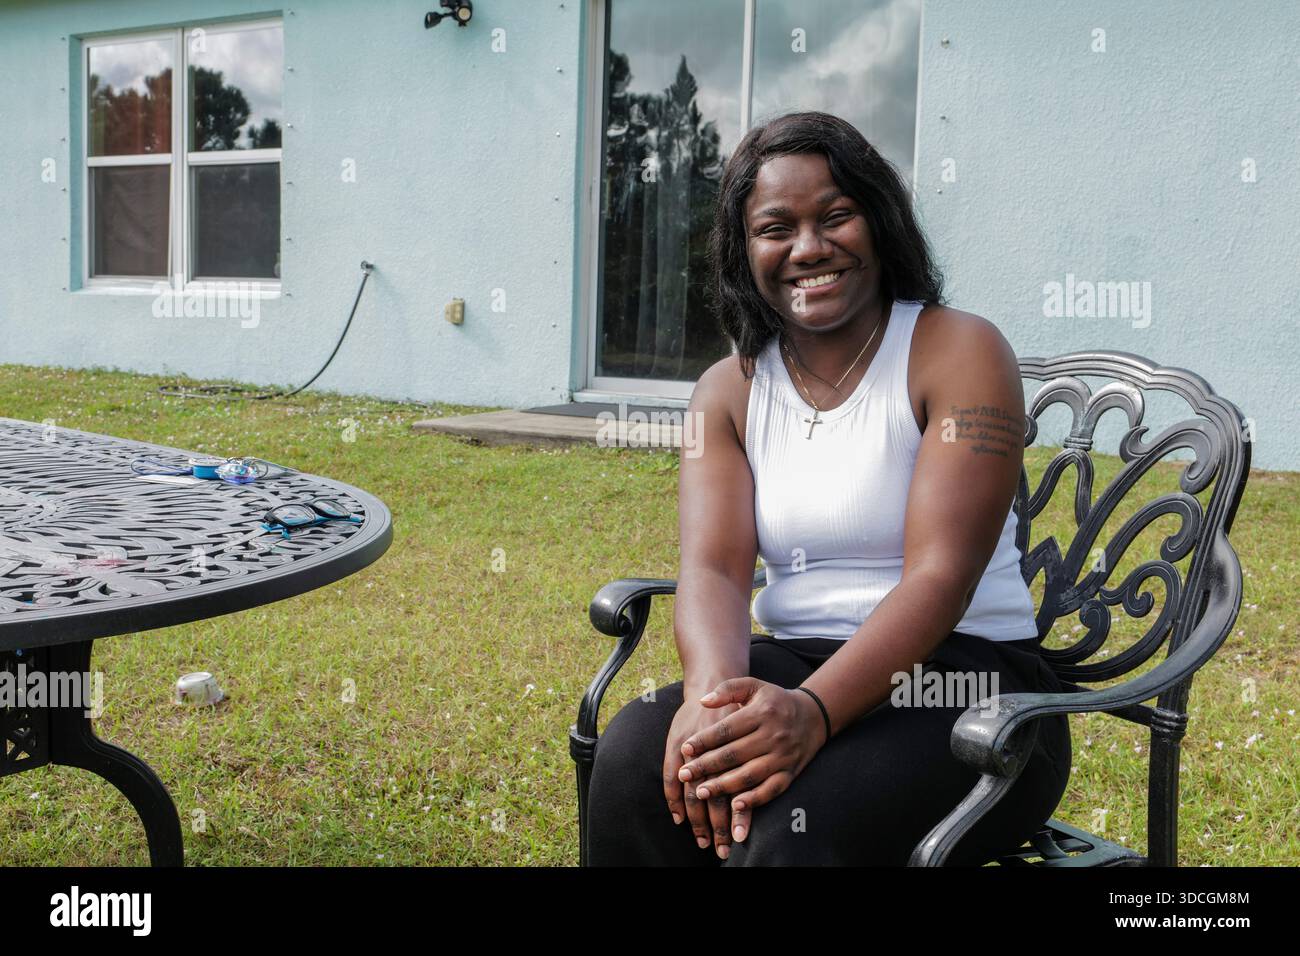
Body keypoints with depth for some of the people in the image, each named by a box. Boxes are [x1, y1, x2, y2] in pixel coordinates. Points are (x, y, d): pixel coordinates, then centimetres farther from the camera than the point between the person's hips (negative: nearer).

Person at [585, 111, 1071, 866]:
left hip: (961, 674, -4)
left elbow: (940, 576, -17)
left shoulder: (960, 352, -6)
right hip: (791, 664, 4)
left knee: (794, 823, -34)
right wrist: (713, 693, -29)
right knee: (634, 755, -26)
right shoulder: (730, 389, 9)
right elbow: (713, 567, -6)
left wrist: (811, 712, -33)